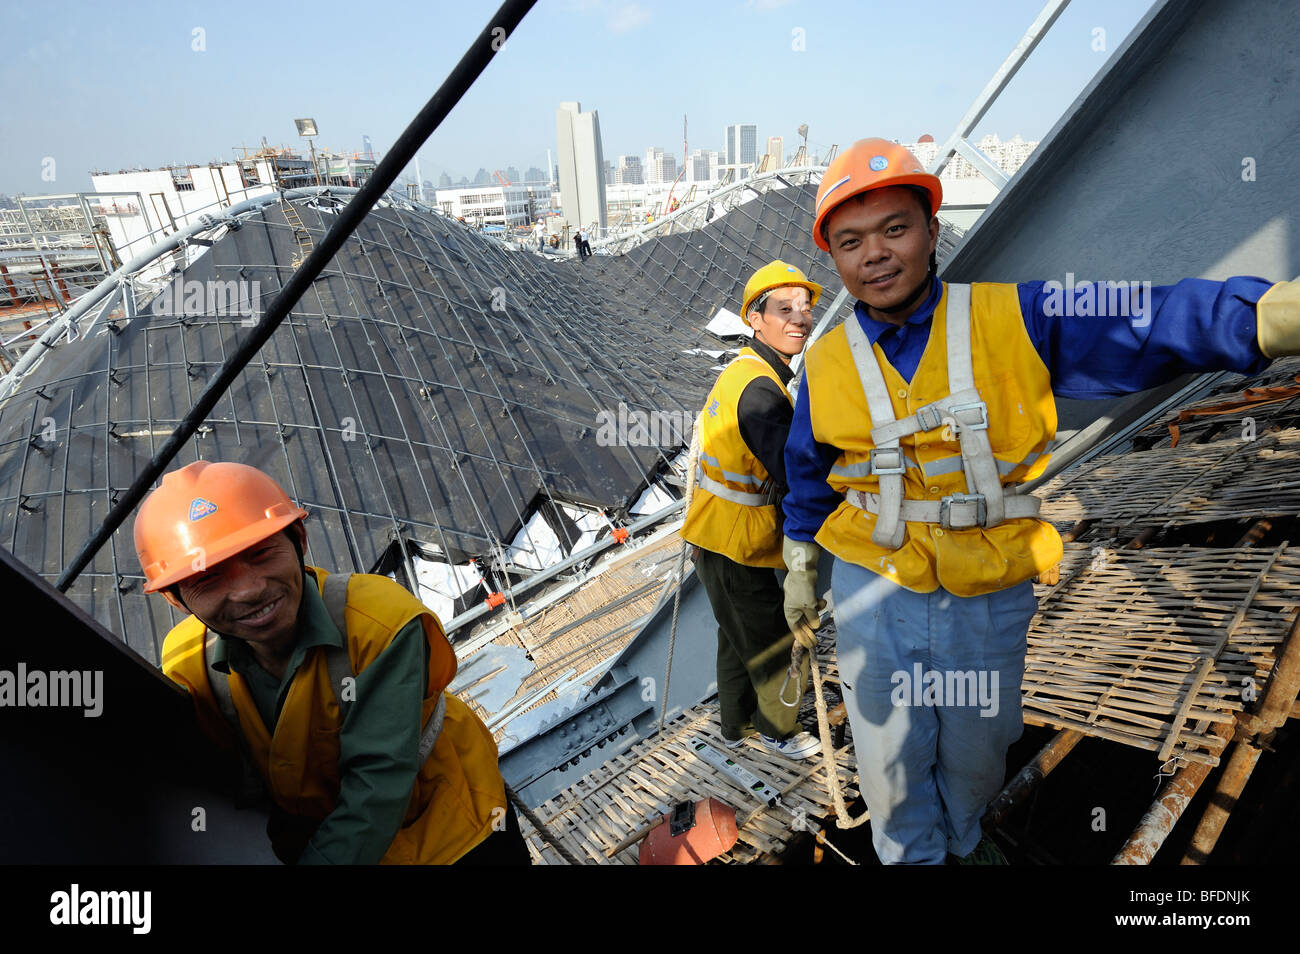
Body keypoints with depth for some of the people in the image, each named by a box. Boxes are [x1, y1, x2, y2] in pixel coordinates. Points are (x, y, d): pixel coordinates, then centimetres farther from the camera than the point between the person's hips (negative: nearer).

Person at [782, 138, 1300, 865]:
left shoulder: (1016, 318, -9)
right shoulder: (826, 366, -4)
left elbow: (1150, 324, -21)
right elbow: (808, 482, 8)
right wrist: (800, 573, 16)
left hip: (991, 599, 0)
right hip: (875, 595, 0)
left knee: (976, 751, 24)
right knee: (892, 760, 14)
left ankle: (964, 835, 57)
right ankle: (914, 855, 45)